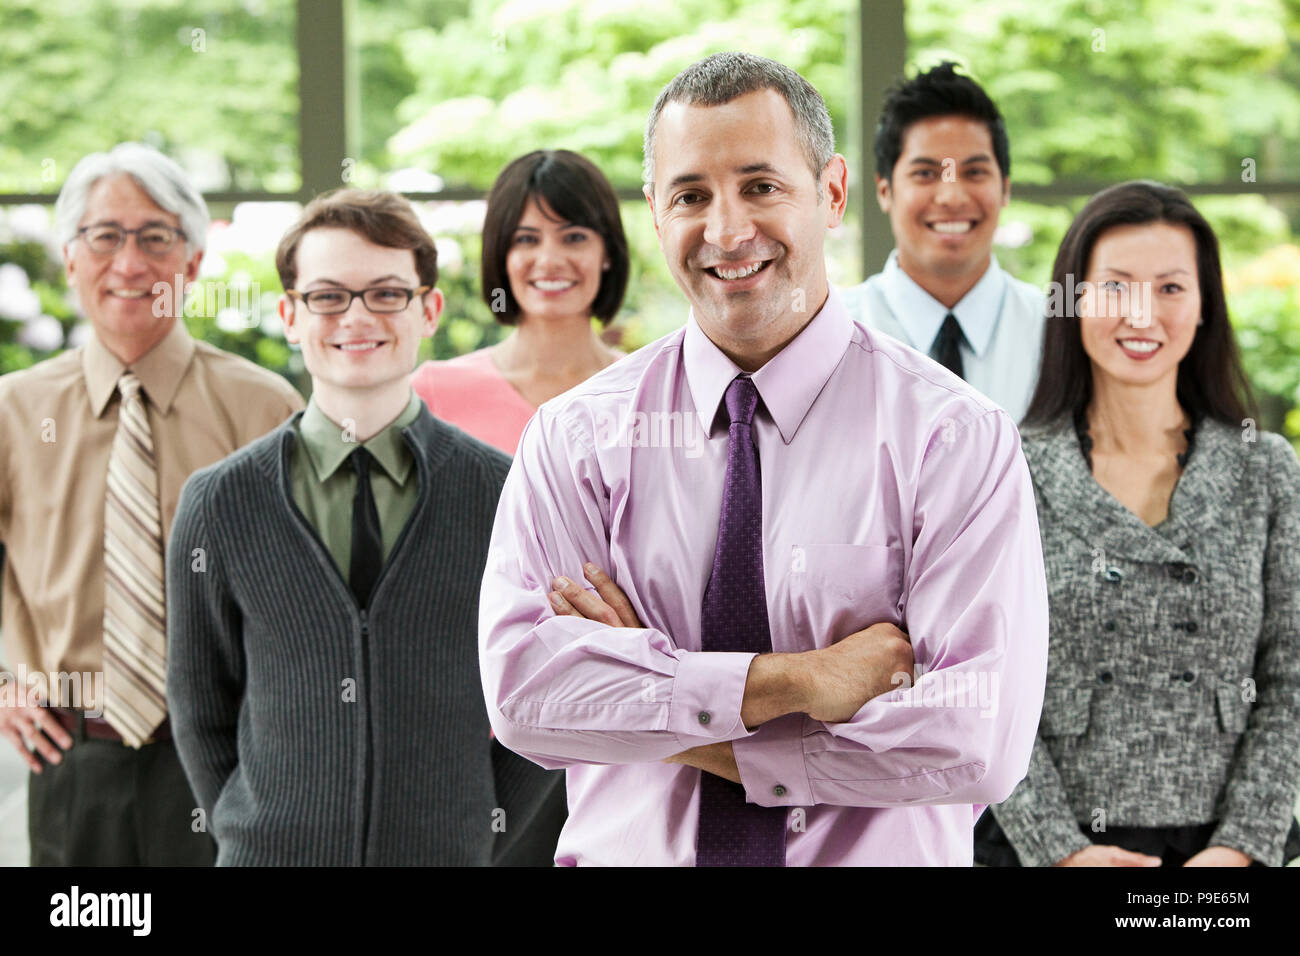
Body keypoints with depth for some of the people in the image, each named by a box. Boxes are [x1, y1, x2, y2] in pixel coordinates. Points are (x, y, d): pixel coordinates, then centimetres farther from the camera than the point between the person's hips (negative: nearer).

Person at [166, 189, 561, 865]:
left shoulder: (506, 496, -2)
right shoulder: (219, 504, 0)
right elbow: (201, 707, 7)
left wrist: (481, 837, 1)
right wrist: (251, 836, 2)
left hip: (445, 856, 0)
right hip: (272, 854, 0)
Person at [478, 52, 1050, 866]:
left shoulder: (955, 438, -11)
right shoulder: (574, 437, -4)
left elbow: (981, 739, -19)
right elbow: (521, 685, -17)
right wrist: (801, 679, -23)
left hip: (875, 855, -1)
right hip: (629, 856, 1)